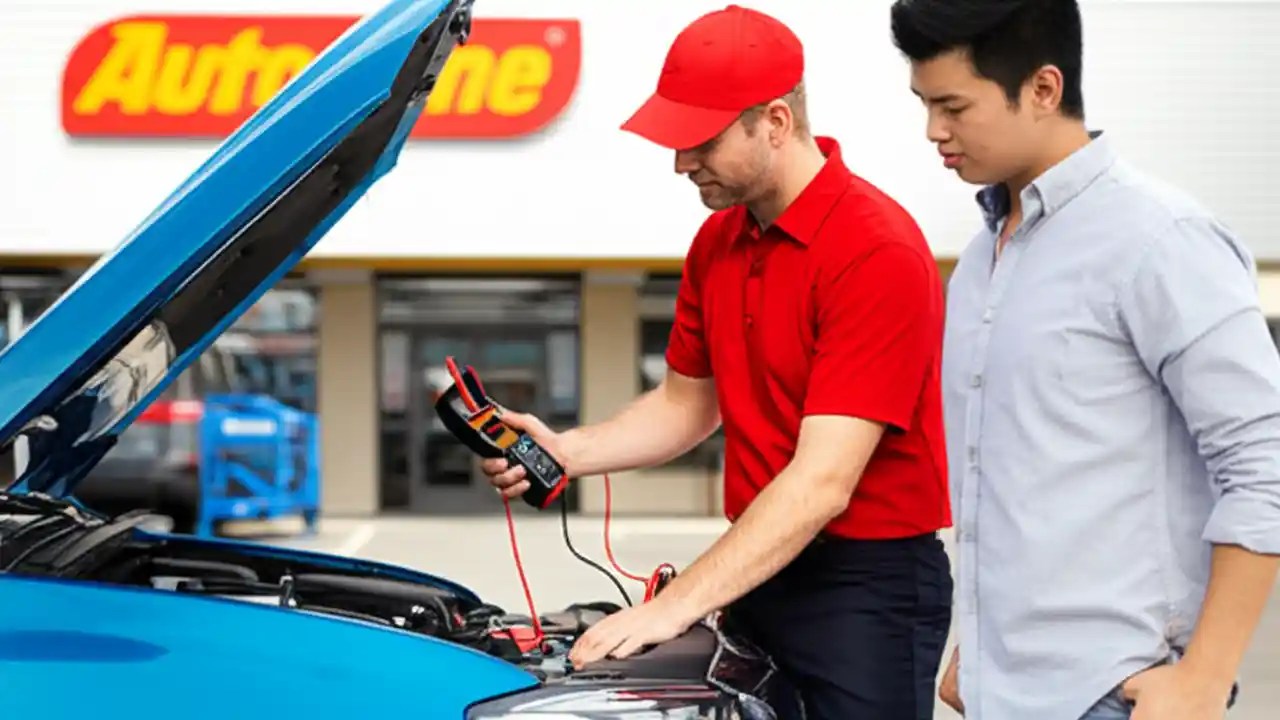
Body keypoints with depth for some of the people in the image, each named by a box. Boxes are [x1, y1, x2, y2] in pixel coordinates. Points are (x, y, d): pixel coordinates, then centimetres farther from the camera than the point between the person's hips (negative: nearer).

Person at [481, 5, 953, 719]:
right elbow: (687, 402, 18)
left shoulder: (877, 252, -21)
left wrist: (673, 607, -27)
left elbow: (822, 484, -25)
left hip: (870, 588, -7)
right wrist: (568, 451, 0)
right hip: (761, 574, 8)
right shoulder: (717, 242, 6)